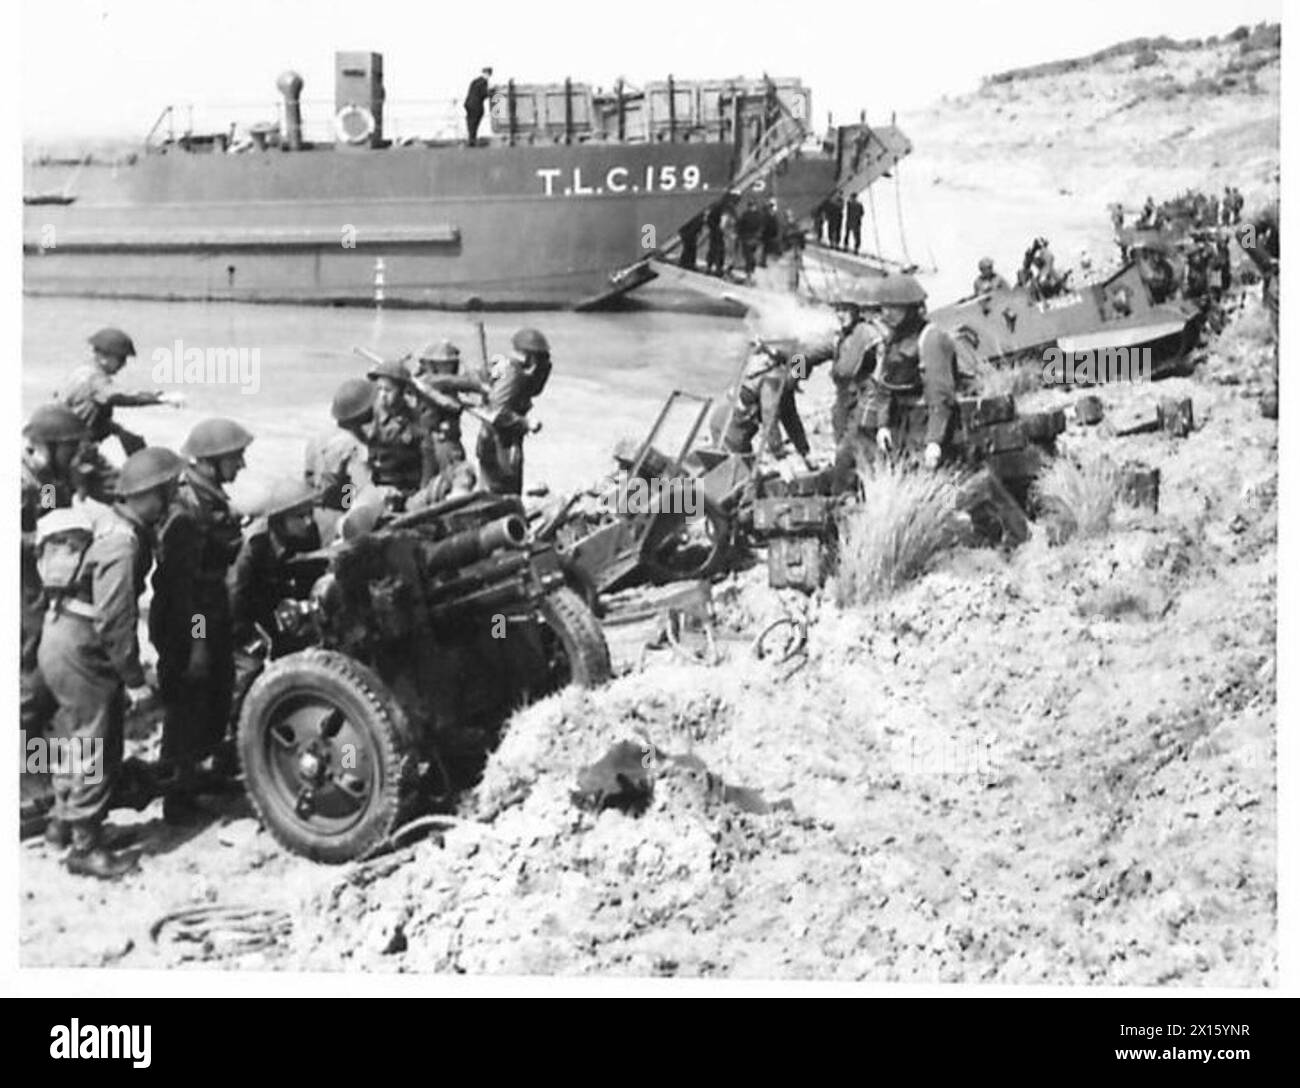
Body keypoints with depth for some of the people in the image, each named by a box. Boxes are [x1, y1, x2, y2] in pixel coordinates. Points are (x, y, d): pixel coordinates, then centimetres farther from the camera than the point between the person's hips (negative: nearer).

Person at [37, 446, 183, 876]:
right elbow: (114, 619, -25)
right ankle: (85, 847, 6)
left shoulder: (108, 521, 9)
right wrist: (134, 678, -18)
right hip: (79, 648, -10)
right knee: (96, 747, -2)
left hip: (62, 637, 10)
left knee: (77, 735, 24)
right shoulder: (122, 541, -22)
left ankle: (64, 818, 39)